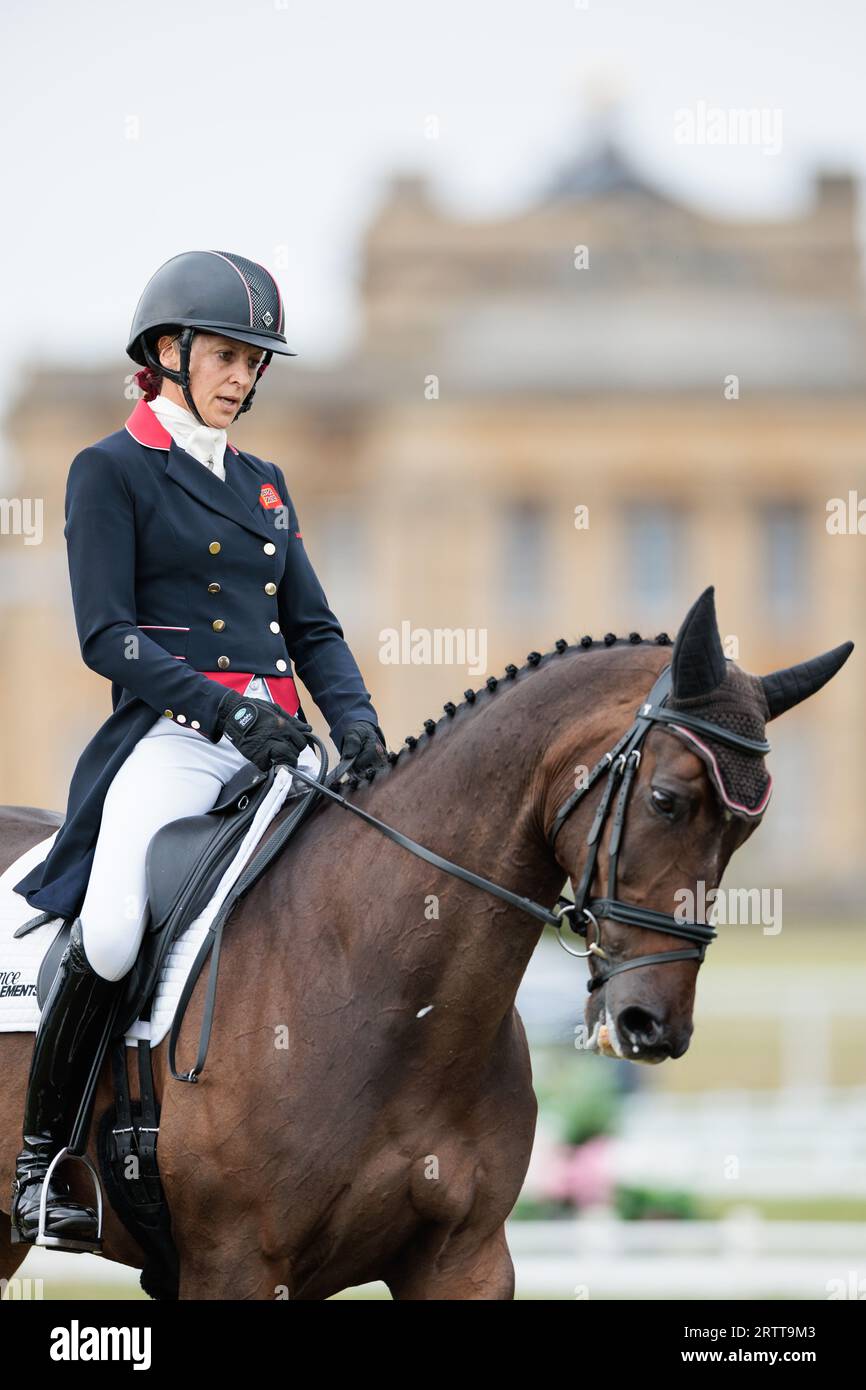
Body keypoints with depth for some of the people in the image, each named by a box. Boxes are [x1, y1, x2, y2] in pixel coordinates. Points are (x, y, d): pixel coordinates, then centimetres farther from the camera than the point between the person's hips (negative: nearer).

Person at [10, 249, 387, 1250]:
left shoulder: (262, 485, 21)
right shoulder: (111, 471, 3)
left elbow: (313, 628, 19)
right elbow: (107, 636, -7)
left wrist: (355, 721, -2)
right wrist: (228, 714, -18)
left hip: (274, 742, 6)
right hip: (171, 740, -6)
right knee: (110, 936, -28)